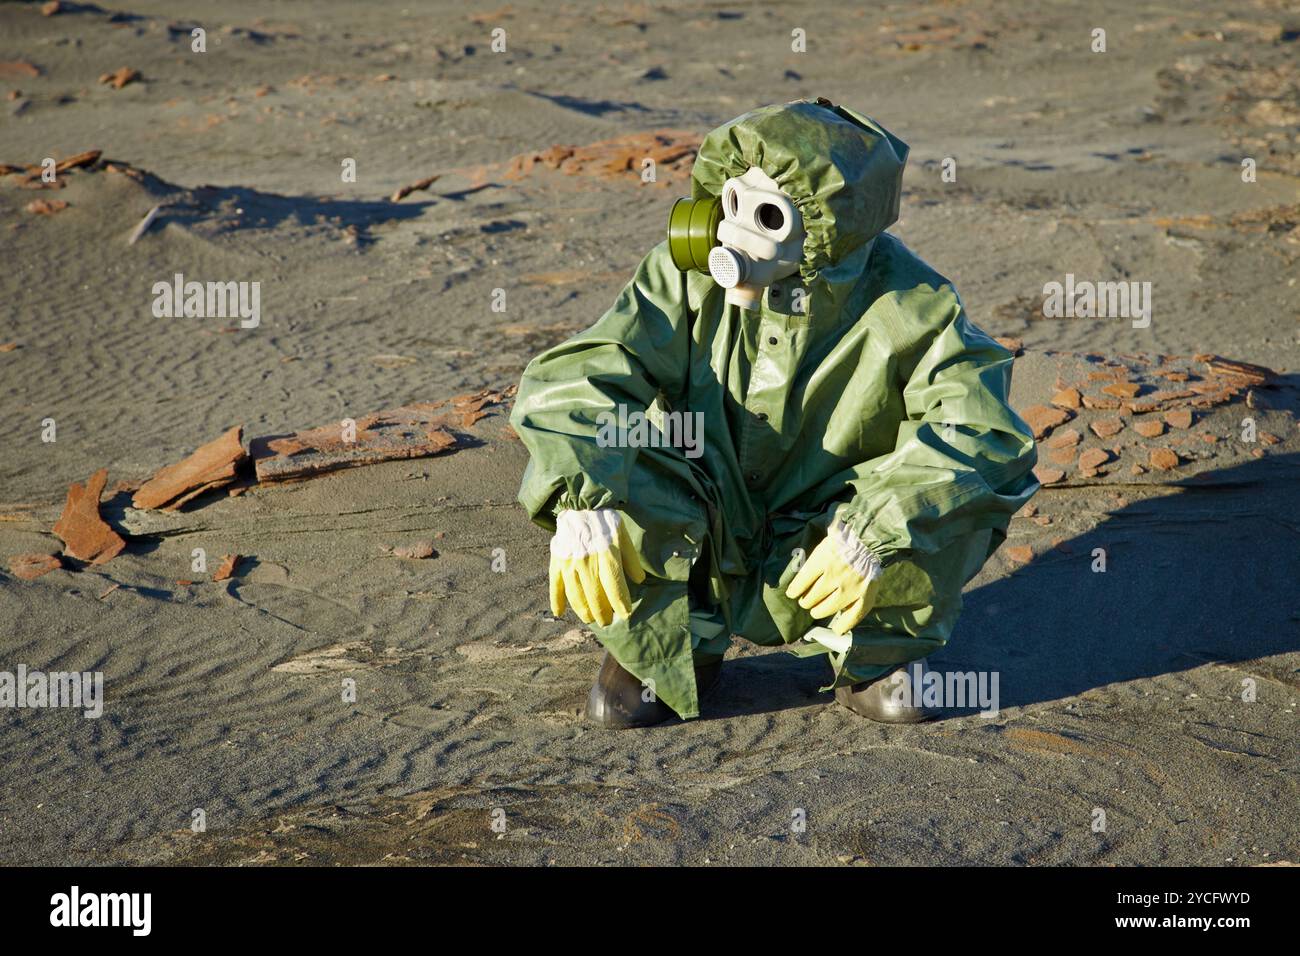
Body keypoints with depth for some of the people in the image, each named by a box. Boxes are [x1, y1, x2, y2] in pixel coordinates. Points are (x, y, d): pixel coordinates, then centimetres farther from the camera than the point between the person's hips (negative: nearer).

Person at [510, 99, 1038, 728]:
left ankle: (871, 659, 2)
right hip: (700, 556, 1)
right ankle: (666, 644, 0)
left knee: (949, 500, -27)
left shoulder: (908, 310, -18)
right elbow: (573, 377, -21)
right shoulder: (693, 276, -15)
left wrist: (879, 527, -40)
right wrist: (582, 499, -38)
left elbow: (987, 430, -28)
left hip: (821, 566, -1)